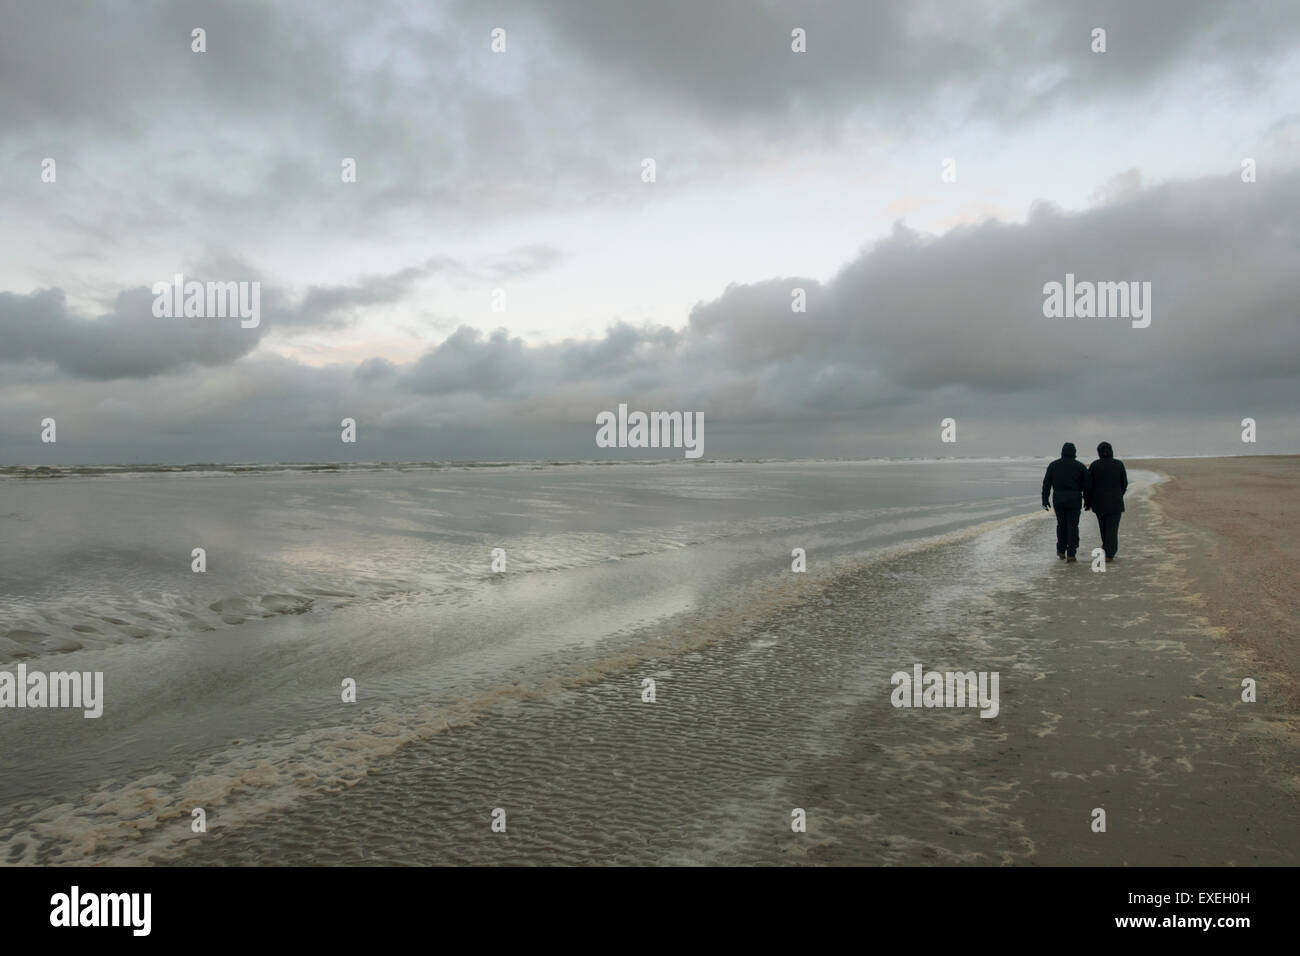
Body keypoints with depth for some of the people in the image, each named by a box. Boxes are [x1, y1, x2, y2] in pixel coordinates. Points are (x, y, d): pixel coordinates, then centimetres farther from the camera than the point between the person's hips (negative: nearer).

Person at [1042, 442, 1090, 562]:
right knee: (1072, 526, 2)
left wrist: (1045, 500, 6)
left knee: (1061, 524, 16)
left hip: (1058, 499, 2)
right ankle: (1071, 554, -2)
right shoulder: (1080, 466, 0)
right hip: (1074, 499, -2)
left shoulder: (1053, 465, 4)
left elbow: (1046, 484, 2)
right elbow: (1086, 484, 0)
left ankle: (1061, 551, 21)